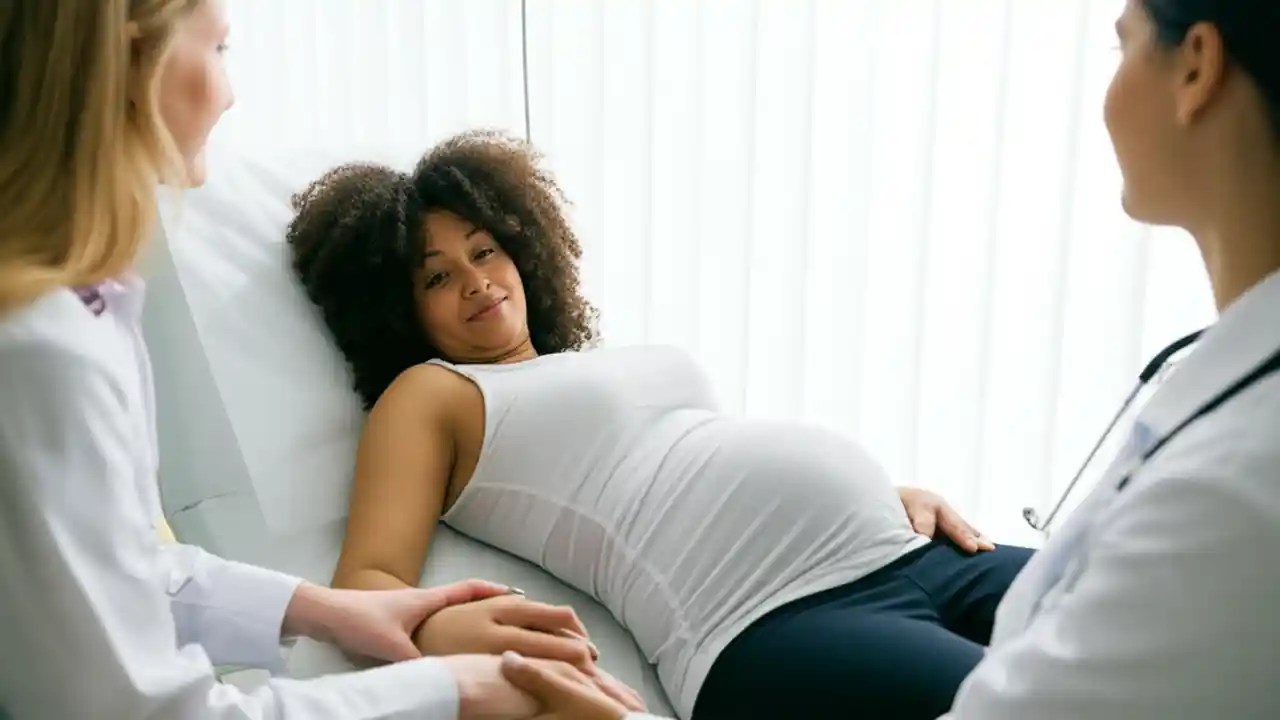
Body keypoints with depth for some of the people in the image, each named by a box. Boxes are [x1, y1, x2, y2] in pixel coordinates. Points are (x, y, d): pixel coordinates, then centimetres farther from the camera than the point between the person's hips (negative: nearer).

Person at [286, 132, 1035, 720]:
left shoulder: (620, 362, 30)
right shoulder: (429, 395, 11)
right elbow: (367, 583, -2)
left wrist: (894, 495, 12)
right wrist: (441, 629, -27)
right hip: (770, 620, -8)